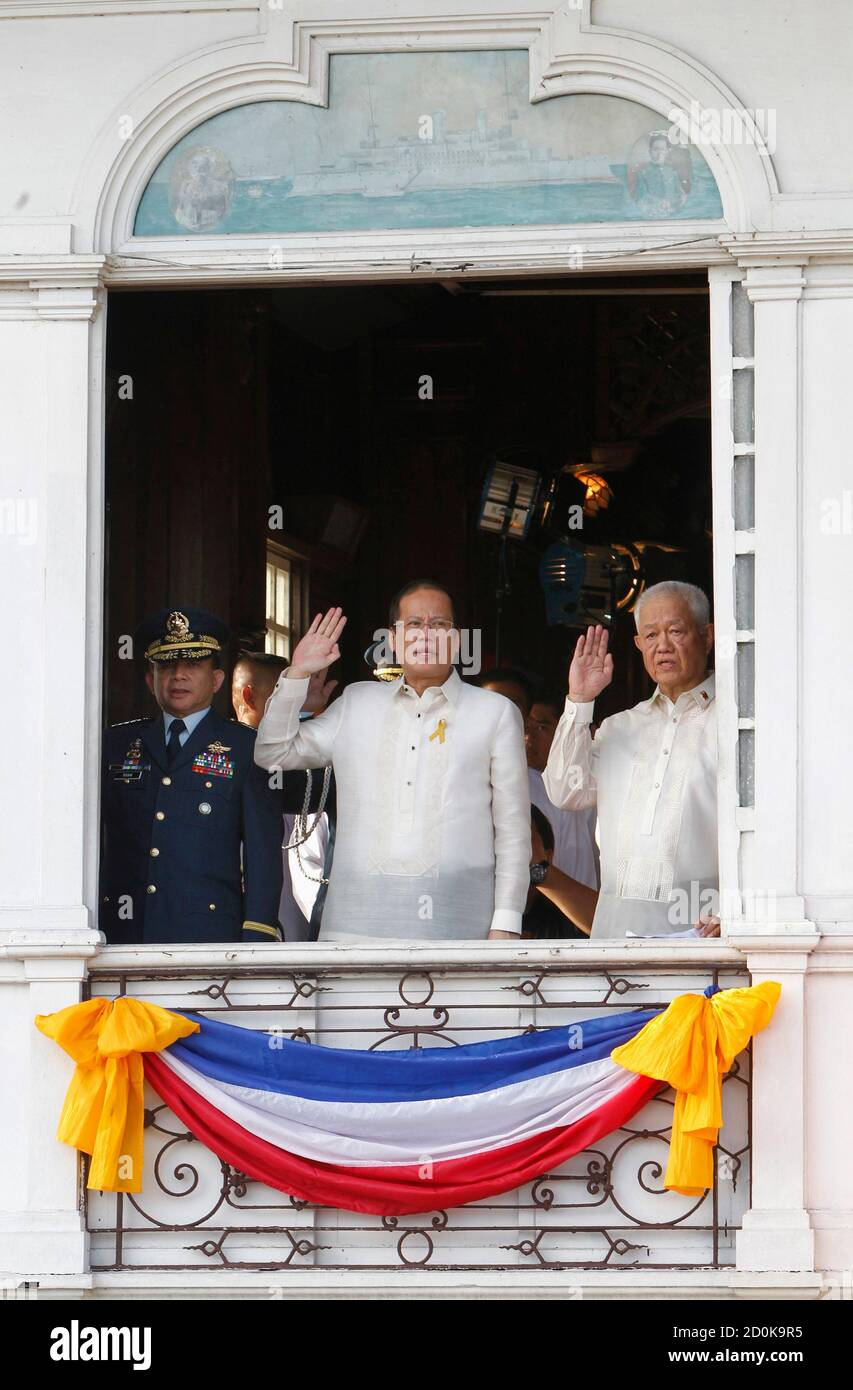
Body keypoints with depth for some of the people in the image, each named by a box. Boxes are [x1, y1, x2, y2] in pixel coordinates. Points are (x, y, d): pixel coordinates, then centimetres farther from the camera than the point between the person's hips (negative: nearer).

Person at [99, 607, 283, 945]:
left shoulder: (246, 749, 8)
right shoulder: (115, 744, 17)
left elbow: (263, 851, 2)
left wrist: (256, 939, -7)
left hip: (207, 932, -2)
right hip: (121, 936, 2)